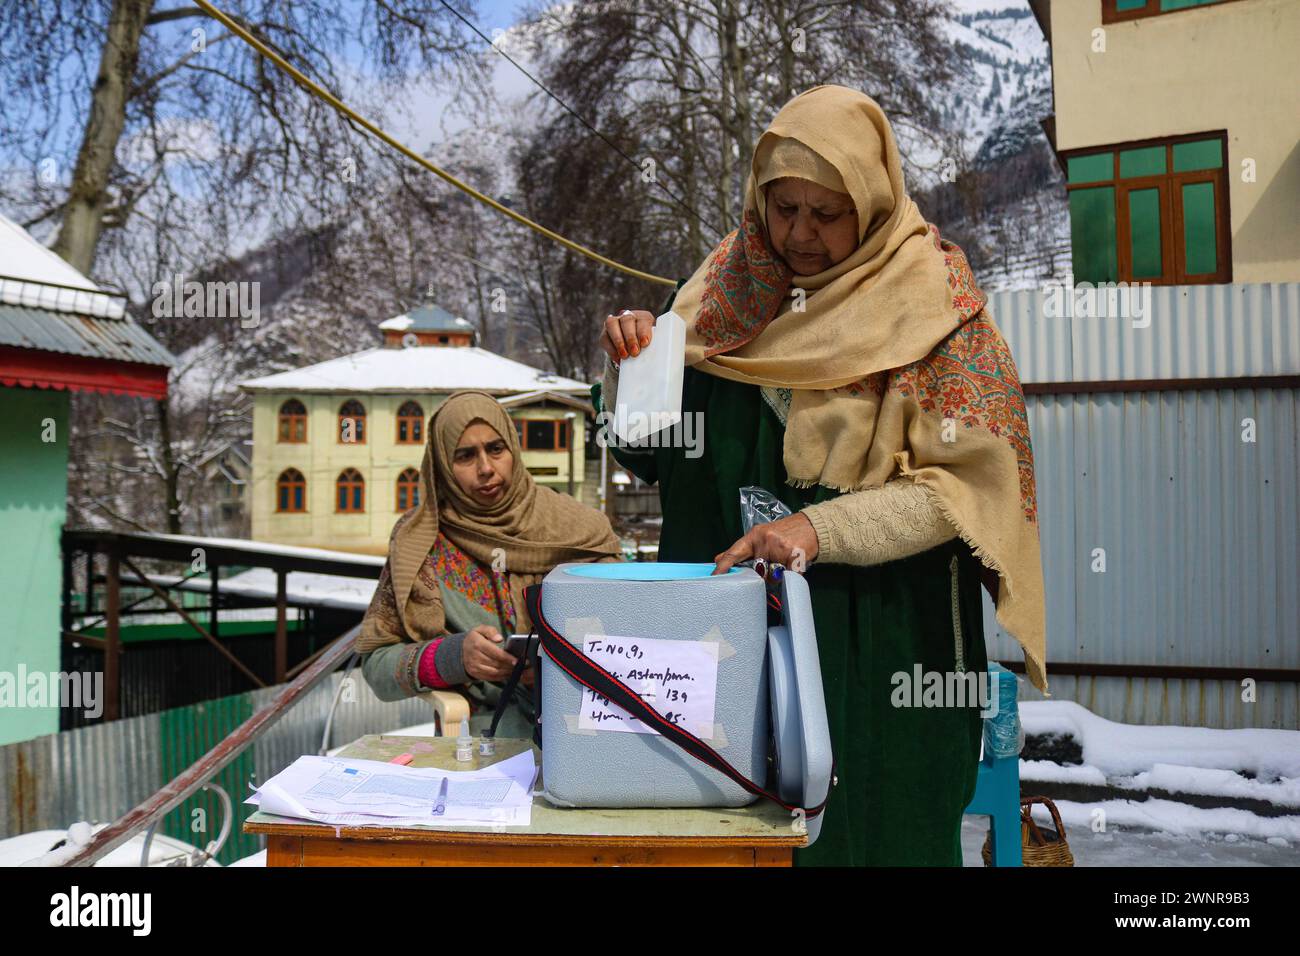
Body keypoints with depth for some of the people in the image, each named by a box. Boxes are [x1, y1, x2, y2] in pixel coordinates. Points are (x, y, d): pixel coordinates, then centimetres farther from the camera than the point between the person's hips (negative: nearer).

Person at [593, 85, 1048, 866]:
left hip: (883, 643, -3)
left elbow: (967, 481, -11)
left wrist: (821, 528, -22)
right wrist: (629, 363, -11)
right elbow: (648, 453, 9)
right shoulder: (731, 285, 5)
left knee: (868, 829, 7)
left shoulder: (932, 299, -6)